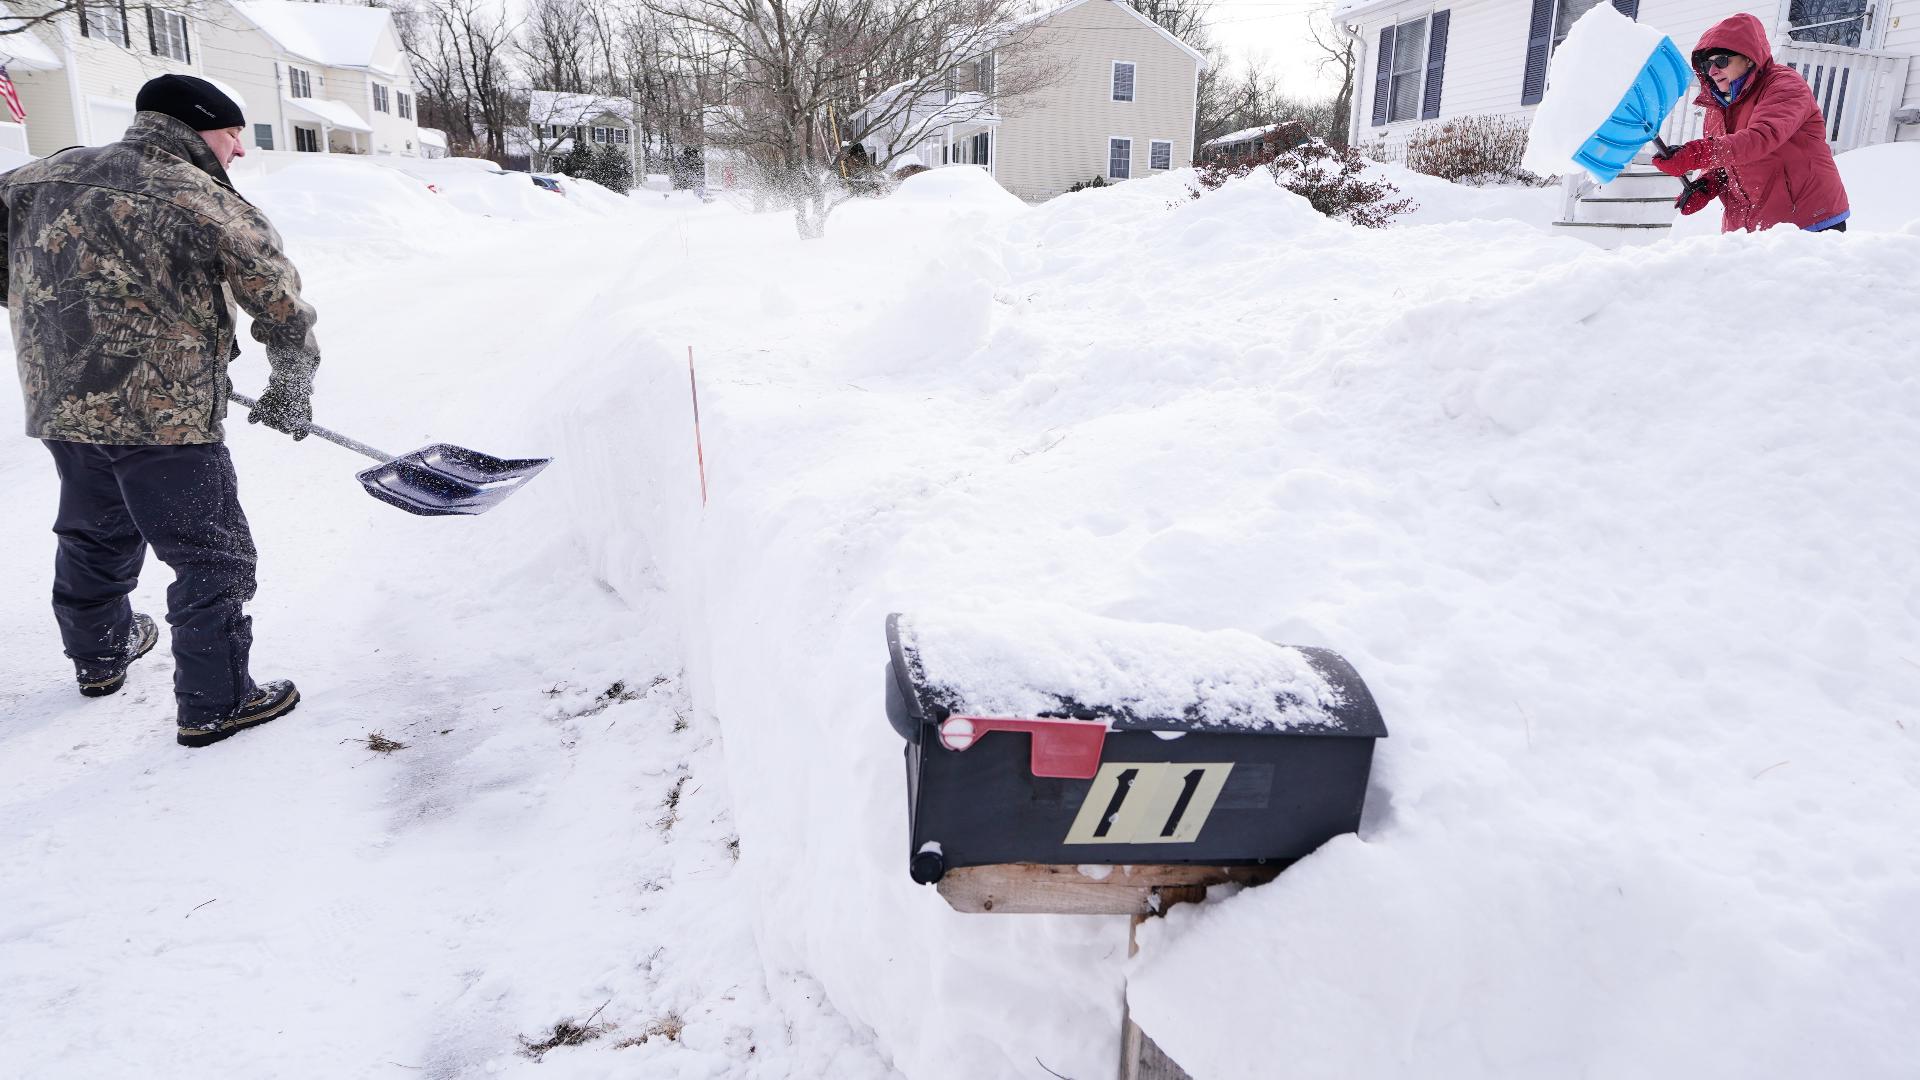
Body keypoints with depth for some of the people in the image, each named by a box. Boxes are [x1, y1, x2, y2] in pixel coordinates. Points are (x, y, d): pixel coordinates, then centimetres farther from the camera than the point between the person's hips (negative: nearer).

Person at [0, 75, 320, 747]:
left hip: (57, 405, 8)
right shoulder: (207, 201, -9)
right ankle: (215, 705, 7)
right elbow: (284, 307, -7)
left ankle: (99, 656, 46)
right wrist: (291, 393, 6)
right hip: (165, 413, -7)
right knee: (213, 558, 2)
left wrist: (65, 324, 23)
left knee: (94, 534, 26)